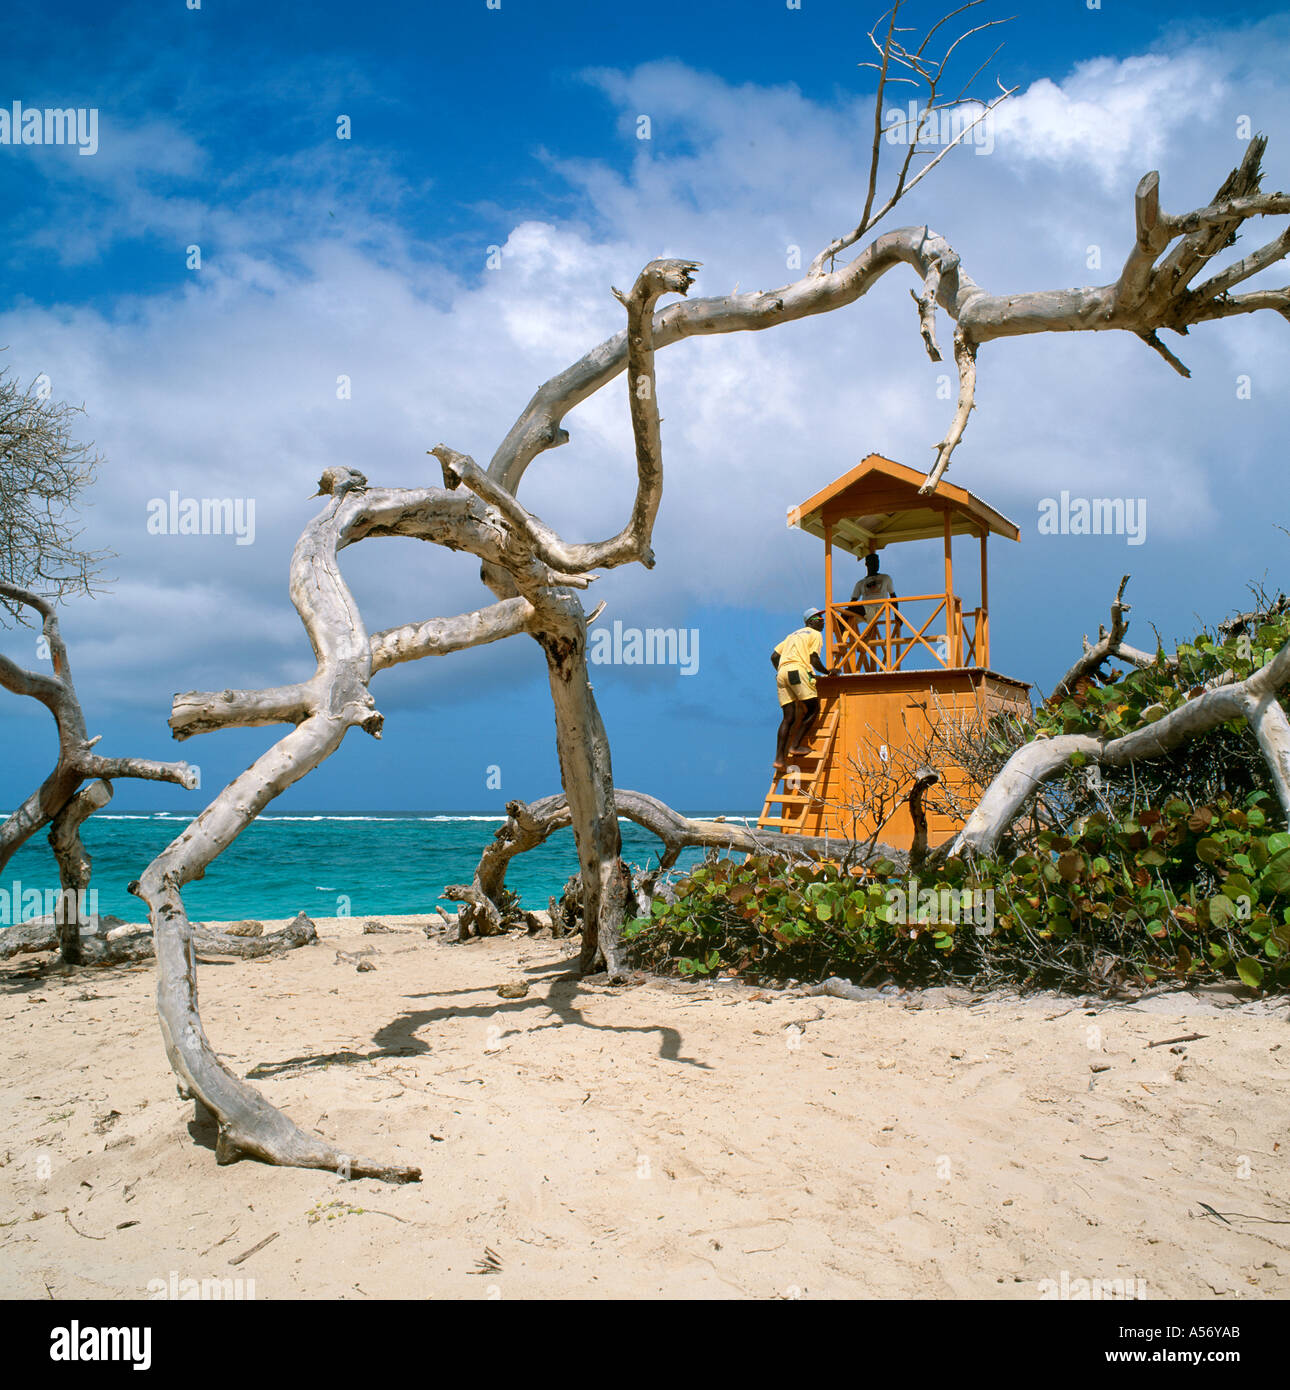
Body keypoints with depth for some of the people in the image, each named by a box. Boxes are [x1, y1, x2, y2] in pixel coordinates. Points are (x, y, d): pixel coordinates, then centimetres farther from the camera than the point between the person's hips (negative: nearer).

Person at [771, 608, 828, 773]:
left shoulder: (793, 635, 31)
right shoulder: (816, 635, 10)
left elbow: (774, 656, 23)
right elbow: (814, 659, -2)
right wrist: (828, 672, 11)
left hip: (782, 673, 7)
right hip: (798, 670, -7)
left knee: (789, 717, 2)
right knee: (813, 709, 1)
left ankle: (780, 758, -7)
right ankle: (795, 746, -7)